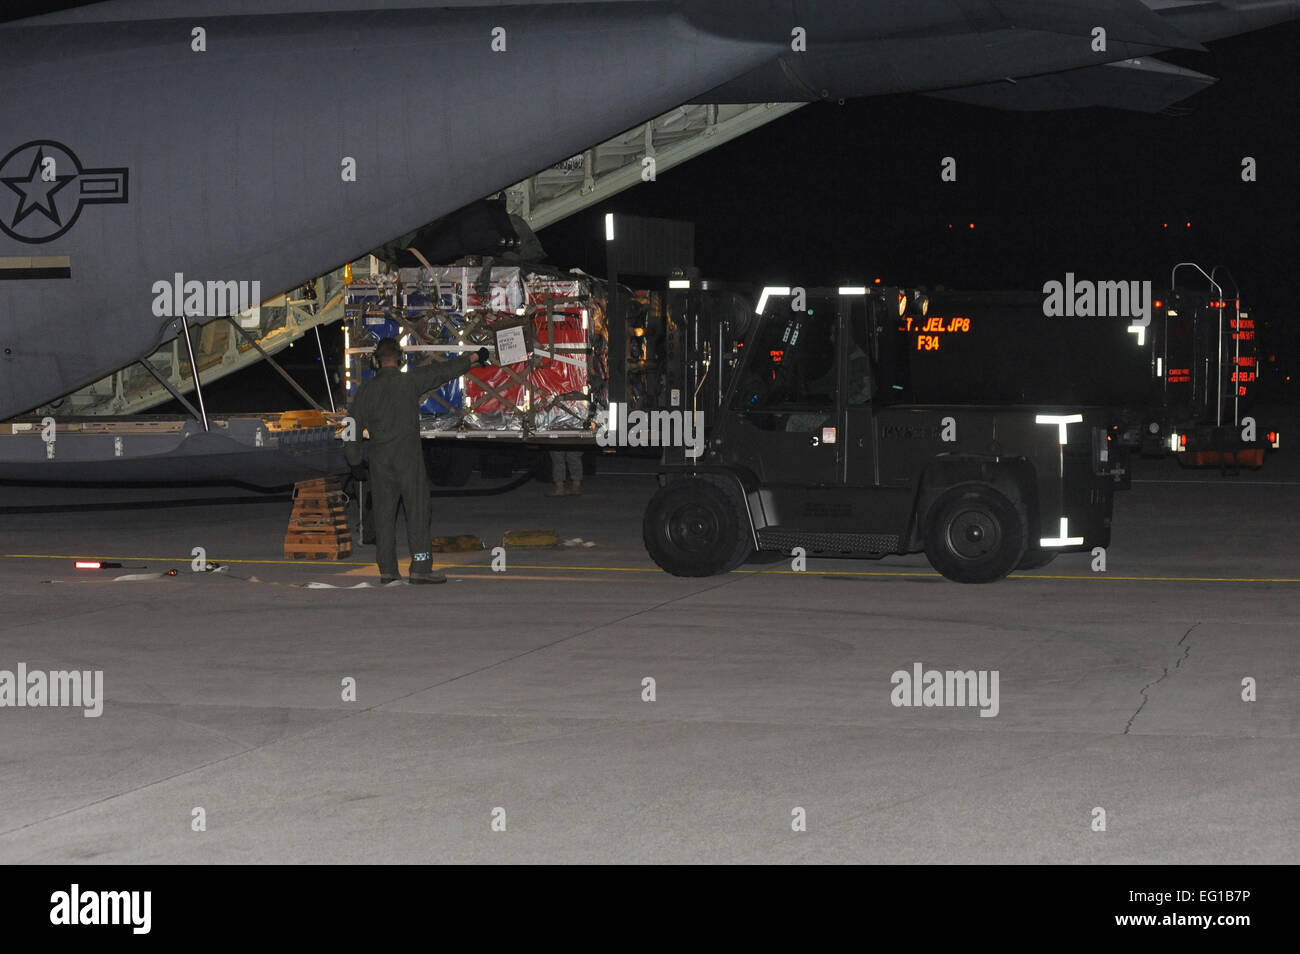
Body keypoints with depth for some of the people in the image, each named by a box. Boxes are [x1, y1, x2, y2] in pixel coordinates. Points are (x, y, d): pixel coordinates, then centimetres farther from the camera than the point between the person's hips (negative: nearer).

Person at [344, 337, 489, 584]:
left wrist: (355, 462, 17)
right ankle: (420, 568, -7)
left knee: (384, 512, 7)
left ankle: (387, 569, 7)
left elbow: (354, 427, 8)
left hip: (379, 457, 4)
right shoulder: (409, 380, -2)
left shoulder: (366, 389, 7)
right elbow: (443, 370, 9)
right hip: (407, 455, -4)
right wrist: (474, 358, 23)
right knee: (417, 509, -2)